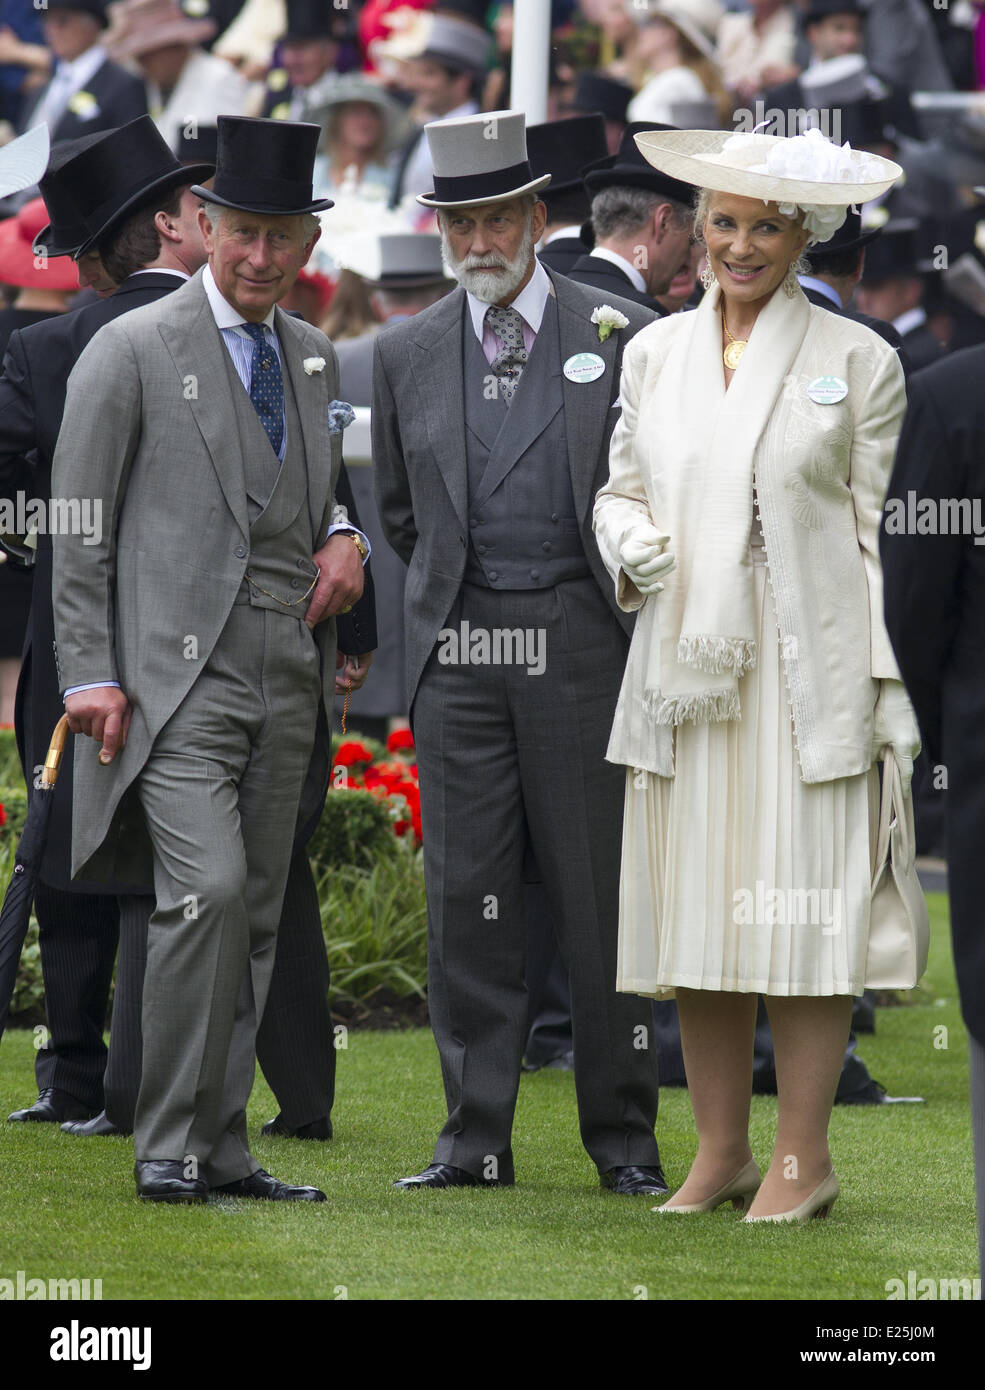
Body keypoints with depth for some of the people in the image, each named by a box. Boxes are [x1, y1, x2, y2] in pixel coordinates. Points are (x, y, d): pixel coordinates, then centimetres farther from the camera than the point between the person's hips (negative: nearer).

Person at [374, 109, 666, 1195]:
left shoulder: (623, 338, 2)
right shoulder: (406, 353, 10)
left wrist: (626, 595, 9)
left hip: (582, 644, -2)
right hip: (456, 651, 2)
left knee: (599, 893, 0)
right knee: (466, 899, 2)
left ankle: (623, 1137, 7)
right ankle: (476, 1136, 7)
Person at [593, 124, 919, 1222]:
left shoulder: (857, 361, 1)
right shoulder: (655, 353, 12)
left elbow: (878, 529, 0)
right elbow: (620, 489, 20)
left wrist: (885, 687, -5)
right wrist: (630, 545, -4)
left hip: (808, 674, -4)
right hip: (685, 669, 4)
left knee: (802, 913, -4)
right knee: (694, 910, 4)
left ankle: (802, 1161, 2)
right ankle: (719, 1152, 12)